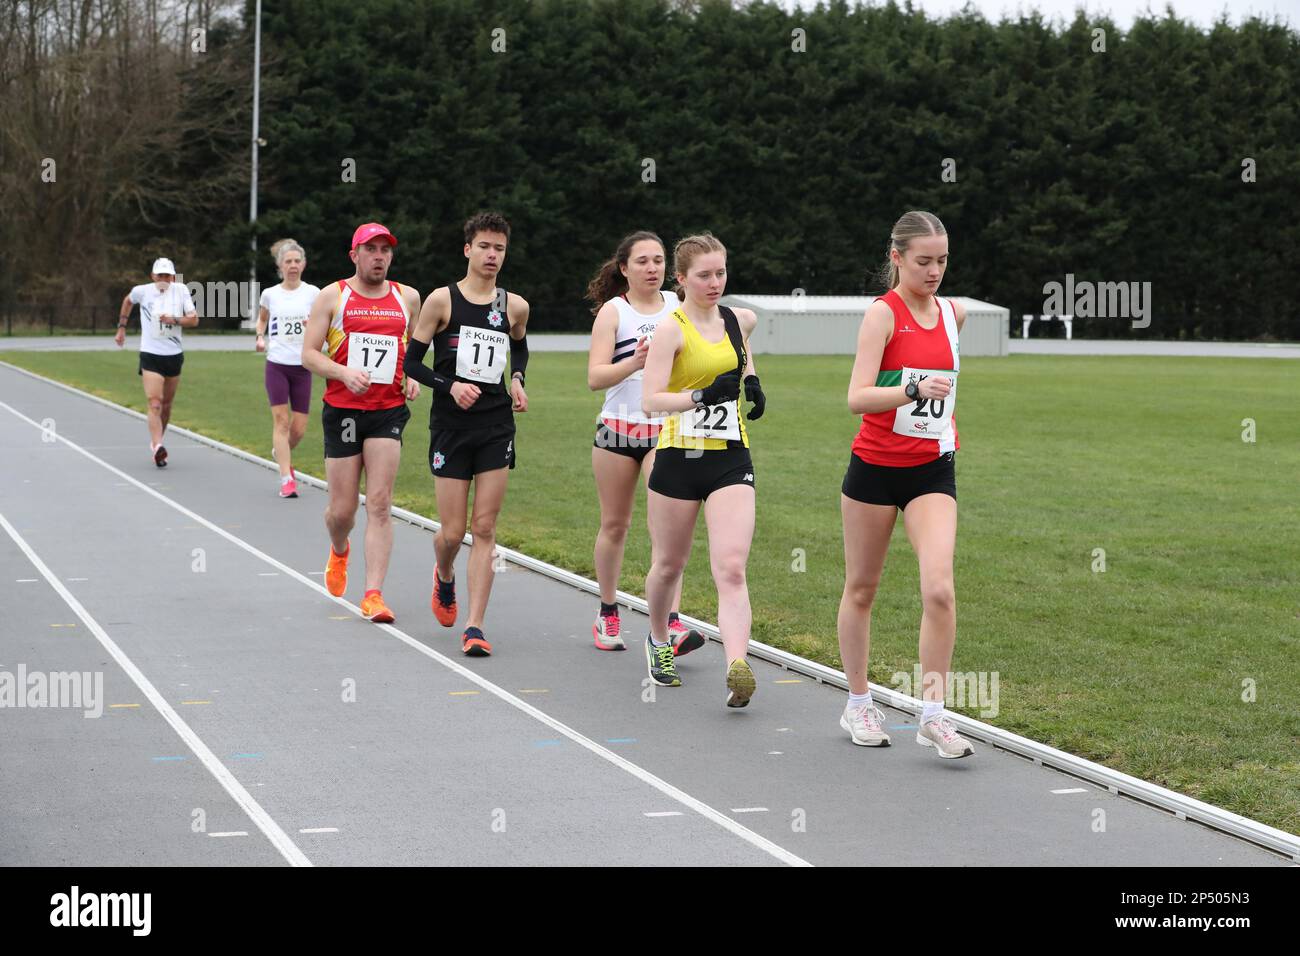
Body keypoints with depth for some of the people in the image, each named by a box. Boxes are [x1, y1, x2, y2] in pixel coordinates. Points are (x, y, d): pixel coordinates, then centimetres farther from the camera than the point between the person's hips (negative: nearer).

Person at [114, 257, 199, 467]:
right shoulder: (142, 291, -2)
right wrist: (121, 327, 20)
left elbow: (194, 319, -2)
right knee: (155, 404, -17)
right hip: (150, 355, -3)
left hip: (174, 355, 3)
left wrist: (174, 320, -18)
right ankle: (157, 447, -28)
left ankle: (156, 443, 32)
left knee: (166, 405, 13)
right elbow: (127, 301, 21)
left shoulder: (181, 290, 0)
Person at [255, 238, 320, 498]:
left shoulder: (313, 293, 1)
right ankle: (286, 479, -9)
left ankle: (280, 452, 35)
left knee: (299, 428, 2)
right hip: (277, 364, -1)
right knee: (281, 420, -10)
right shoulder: (270, 294, 3)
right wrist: (260, 336, 3)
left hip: (303, 366, 1)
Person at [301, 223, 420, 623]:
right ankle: (339, 551, 39)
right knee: (342, 508, 4)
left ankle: (373, 594, -11)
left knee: (379, 504, -10)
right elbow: (309, 354, -1)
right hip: (342, 410, -1)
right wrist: (344, 372, -19)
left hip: (389, 411, 1)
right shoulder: (332, 297, 2)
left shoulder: (407, 297, 10)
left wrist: (413, 377, 5)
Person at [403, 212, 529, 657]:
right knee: (453, 531, 0)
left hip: (497, 425, 2)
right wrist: (449, 386, -15)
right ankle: (444, 577, 36)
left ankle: (474, 627, -3)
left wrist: (517, 379, 8)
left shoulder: (514, 306, 6)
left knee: (485, 528, -3)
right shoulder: (442, 300, -3)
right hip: (451, 424, -2)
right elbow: (411, 361, 0)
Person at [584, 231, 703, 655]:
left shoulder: (678, 306, 8)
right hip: (618, 429, -1)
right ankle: (607, 614, 26)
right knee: (614, 524, 9)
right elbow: (595, 377, -11)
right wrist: (634, 363, -27)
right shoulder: (613, 310, -1)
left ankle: (671, 623, -19)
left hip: (667, 430, 1)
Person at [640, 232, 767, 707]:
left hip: (731, 459, 3)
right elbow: (651, 401, -17)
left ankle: (737, 669, -24)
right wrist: (700, 396, -30)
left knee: (731, 569, -13)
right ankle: (658, 640, 41)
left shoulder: (739, 320, 7)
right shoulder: (672, 329, -9)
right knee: (669, 564, 14)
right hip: (679, 459, -3)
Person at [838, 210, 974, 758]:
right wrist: (914, 390, -37)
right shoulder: (882, 313, -12)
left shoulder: (953, 313, 5)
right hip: (876, 467, -3)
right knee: (861, 588, 10)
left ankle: (932, 714, -8)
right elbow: (857, 398, -24)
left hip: (933, 470, 3)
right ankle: (858, 704, 26)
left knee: (938, 588, -14)